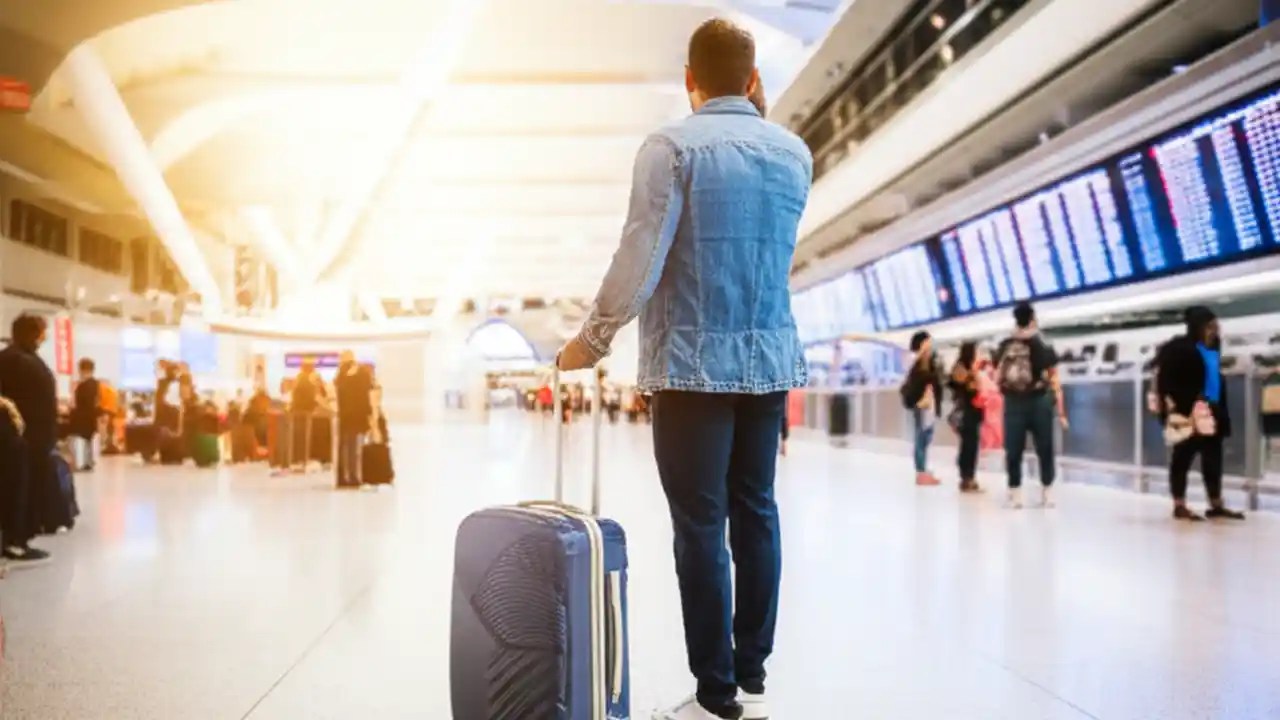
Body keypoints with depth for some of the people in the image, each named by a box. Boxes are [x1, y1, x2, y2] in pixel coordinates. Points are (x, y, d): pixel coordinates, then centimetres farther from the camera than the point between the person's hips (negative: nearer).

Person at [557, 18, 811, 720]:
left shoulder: (672, 146, -8)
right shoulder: (794, 152, 9)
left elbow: (639, 261, -13)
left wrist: (590, 341, 0)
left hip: (694, 360, -5)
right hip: (771, 358, 6)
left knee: (701, 526, -1)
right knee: (755, 513, 12)